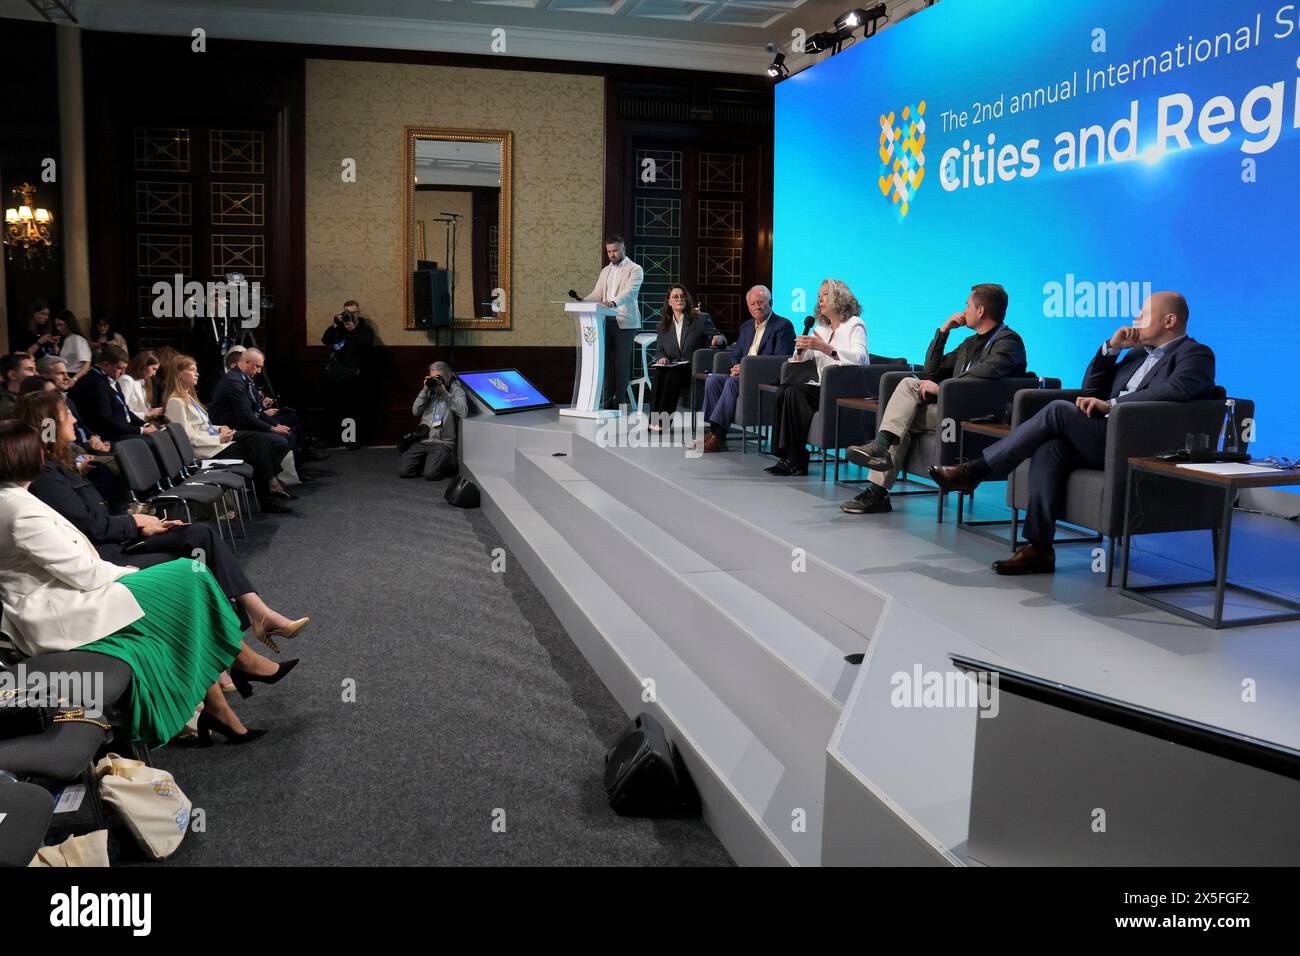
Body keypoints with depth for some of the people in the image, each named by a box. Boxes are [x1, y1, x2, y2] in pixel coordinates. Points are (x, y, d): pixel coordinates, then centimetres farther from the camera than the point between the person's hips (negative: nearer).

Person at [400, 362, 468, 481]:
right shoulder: (429, 391, 14)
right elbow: (415, 412, 5)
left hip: (443, 443, -4)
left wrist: (444, 393, -18)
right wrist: (425, 390, -6)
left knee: (430, 474, -23)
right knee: (404, 470, -11)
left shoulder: (456, 390, 1)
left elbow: (463, 412, -18)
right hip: (423, 441, 4)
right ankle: (426, 462, 17)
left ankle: (446, 463, 9)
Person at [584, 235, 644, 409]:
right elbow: (597, 294, 15)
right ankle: (608, 399, 6)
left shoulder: (635, 269, 0)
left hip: (624, 321, -5)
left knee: (622, 362, -4)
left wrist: (613, 302, -35)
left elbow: (630, 291, -17)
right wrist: (583, 302, -6)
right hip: (606, 320, 5)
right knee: (607, 360, 2)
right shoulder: (605, 271, 20)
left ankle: (619, 400, 0)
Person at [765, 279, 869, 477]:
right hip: (821, 386, 7)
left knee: (795, 392, -27)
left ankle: (796, 460, -23)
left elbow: (860, 357, -18)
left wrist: (824, 348, -28)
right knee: (783, 391, -21)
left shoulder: (855, 325, 1)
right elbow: (799, 360, 21)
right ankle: (787, 456, -22)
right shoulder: (821, 327, 23)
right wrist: (800, 349, -5)